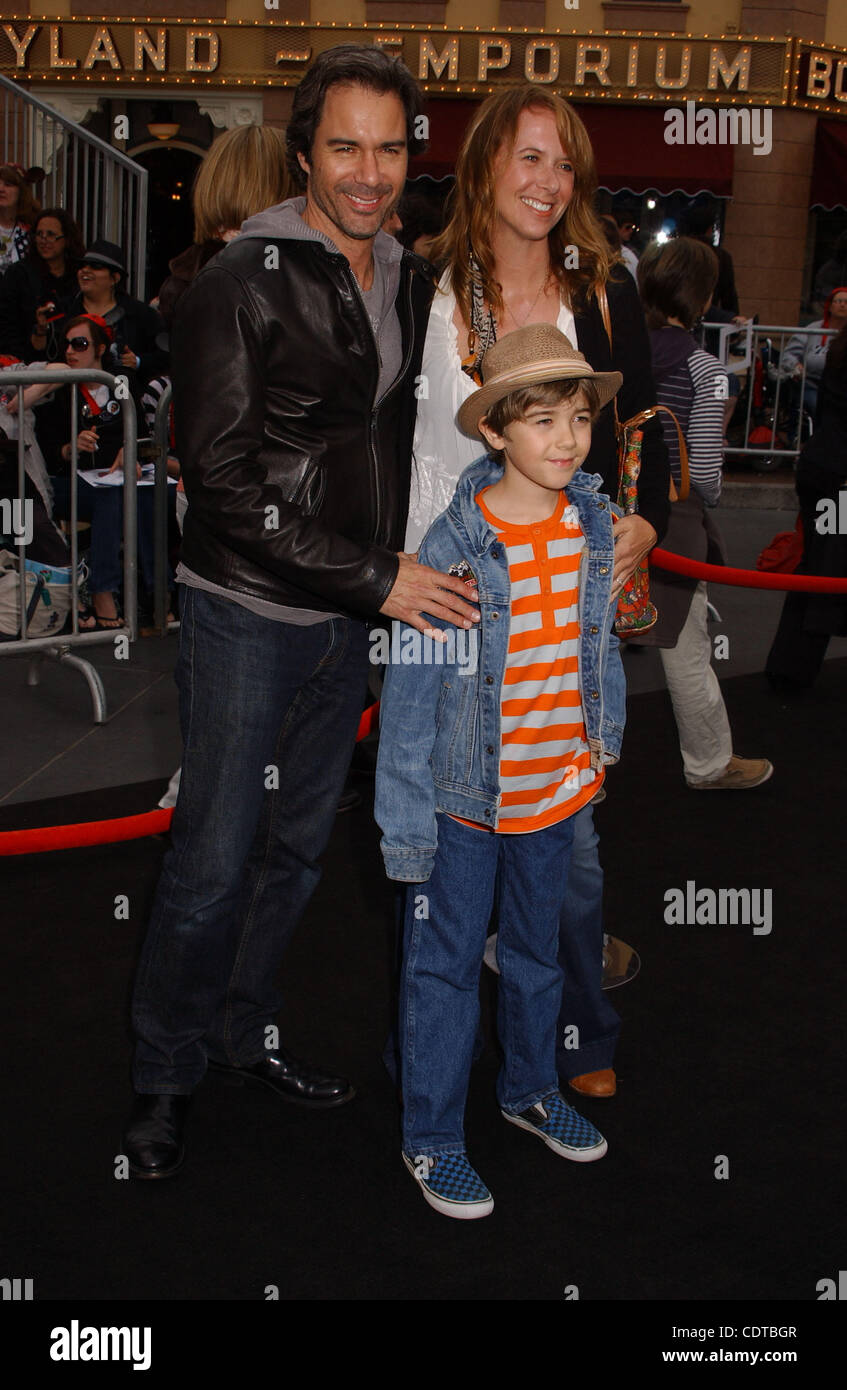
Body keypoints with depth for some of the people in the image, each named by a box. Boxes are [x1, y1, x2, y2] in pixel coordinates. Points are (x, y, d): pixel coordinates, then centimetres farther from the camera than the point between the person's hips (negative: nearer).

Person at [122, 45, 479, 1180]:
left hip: (353, 618, 6)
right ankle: (165, 1083, 18)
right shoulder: (243, 284, -13)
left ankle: (247, 1034, 34)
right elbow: (225, 480, -18)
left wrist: (407, 565, 8)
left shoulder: (412, 284, 8)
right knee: (214, 861, 0)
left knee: (300, 846, 16)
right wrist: (376, 579, -19)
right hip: (248, 615, -6)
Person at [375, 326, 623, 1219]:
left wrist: (606, 737, 16)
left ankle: (530, 1088, 44)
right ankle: (431, 1138, 25)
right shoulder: (453, 546, -21)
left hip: (558, 784, 5)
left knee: (537, 950, 23)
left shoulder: (593, 521, -5)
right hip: (463, 794, -5)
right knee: (445, 965, 9)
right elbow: (409, 695, -17)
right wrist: (405, 824, -16)